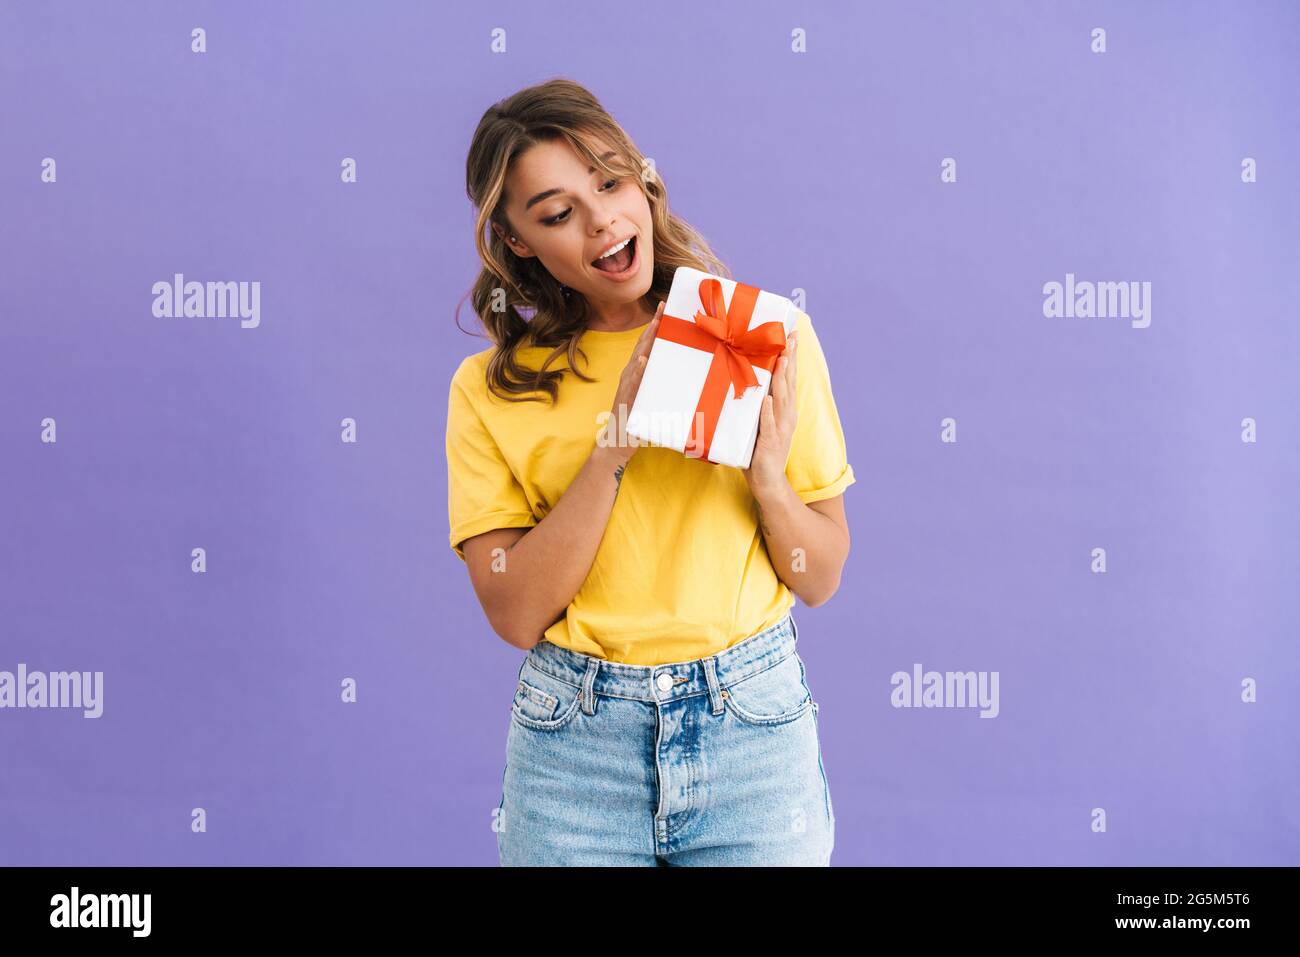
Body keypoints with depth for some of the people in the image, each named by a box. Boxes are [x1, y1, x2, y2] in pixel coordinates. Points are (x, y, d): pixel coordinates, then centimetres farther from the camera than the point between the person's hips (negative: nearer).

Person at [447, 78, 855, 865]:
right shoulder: (491, 391, -2)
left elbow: (821, 580, 2)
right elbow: (516, 615, -11)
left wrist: (766, 476, -16)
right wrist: (616, 440, -16)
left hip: (753, 721, 1)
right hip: (575, 744, 0)